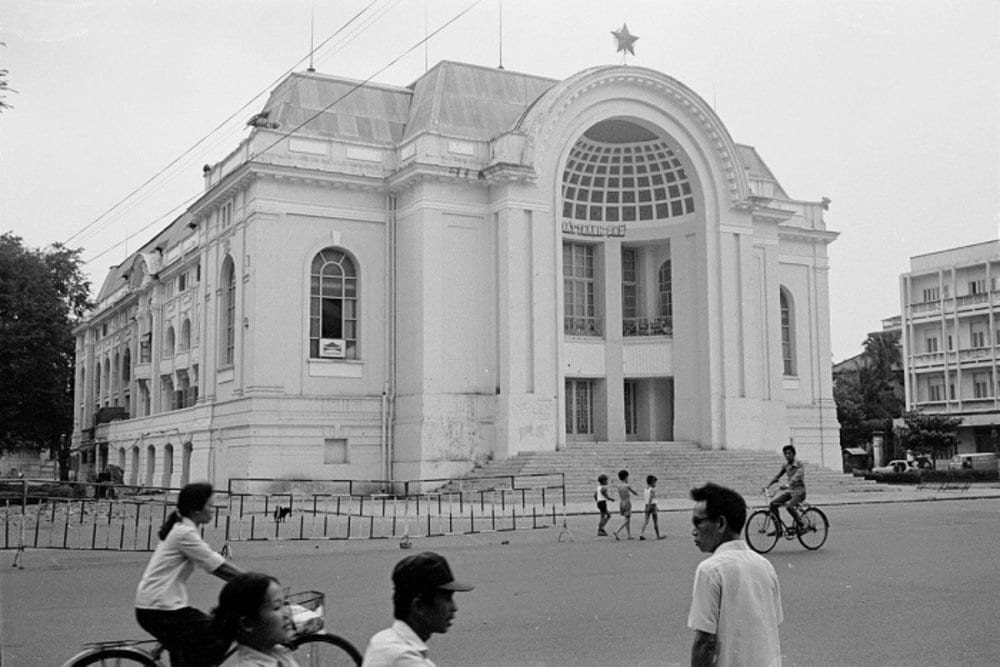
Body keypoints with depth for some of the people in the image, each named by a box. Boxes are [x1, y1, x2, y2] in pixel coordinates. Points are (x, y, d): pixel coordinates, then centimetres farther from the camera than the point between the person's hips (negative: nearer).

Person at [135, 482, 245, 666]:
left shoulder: (180, 528, 14)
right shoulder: (186, 533, -16)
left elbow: (214, 565, 16)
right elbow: (220, 568, -16)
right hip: (160, 609, -10)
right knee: (220, 637, -6)